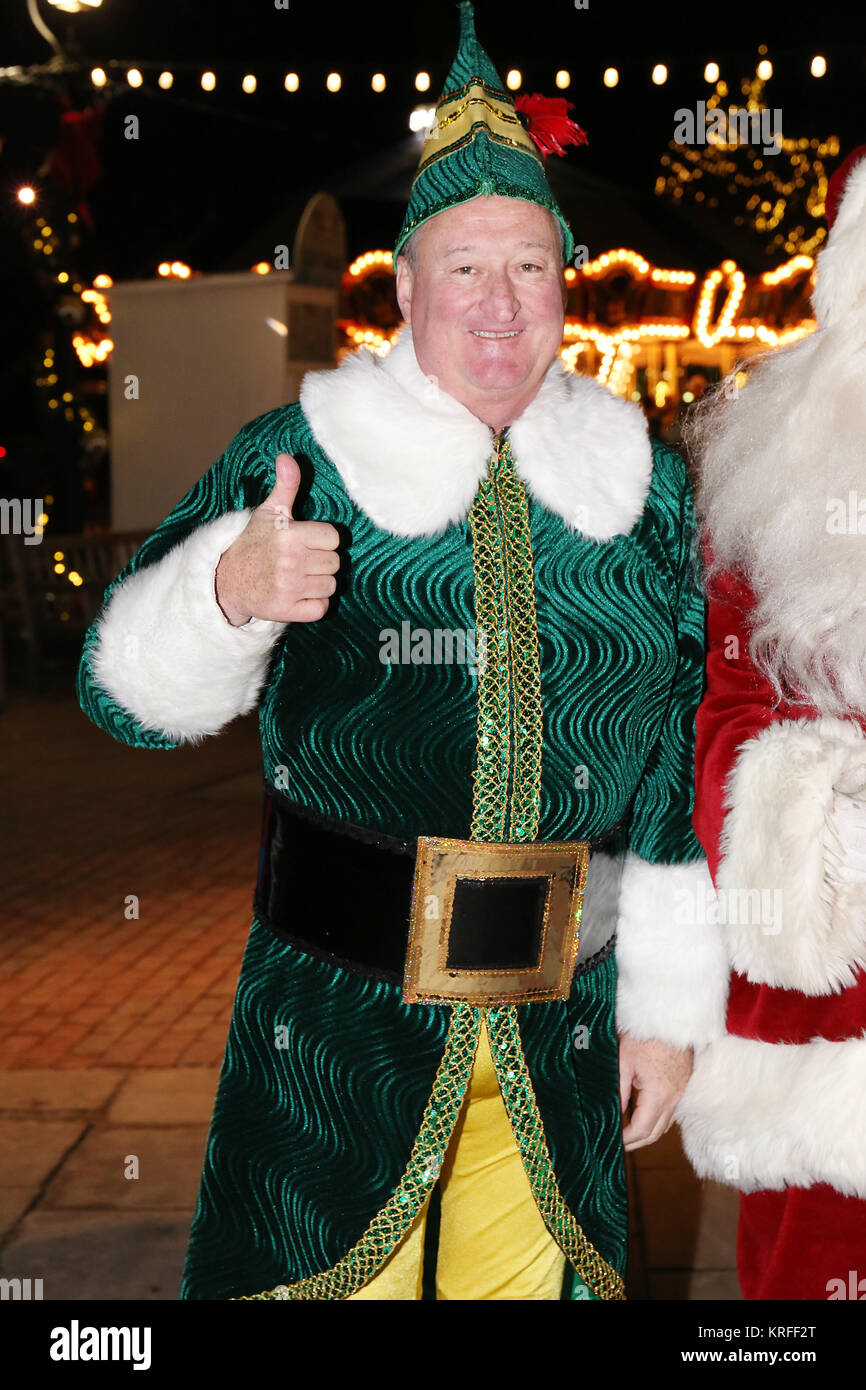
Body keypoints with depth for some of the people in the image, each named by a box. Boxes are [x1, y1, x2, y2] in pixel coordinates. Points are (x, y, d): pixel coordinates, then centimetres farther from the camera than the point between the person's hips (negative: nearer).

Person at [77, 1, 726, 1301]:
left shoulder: (641, 485, 8)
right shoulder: (304, 457, -1)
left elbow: (684, 758, 11)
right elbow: (131, 689, -6)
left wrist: (672, 1000, 10)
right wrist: (229, 591, -28)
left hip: (558, 1030, 3)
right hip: (339, 1018, -2)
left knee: (529, 1275, 11)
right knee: (322, 1276, 5)